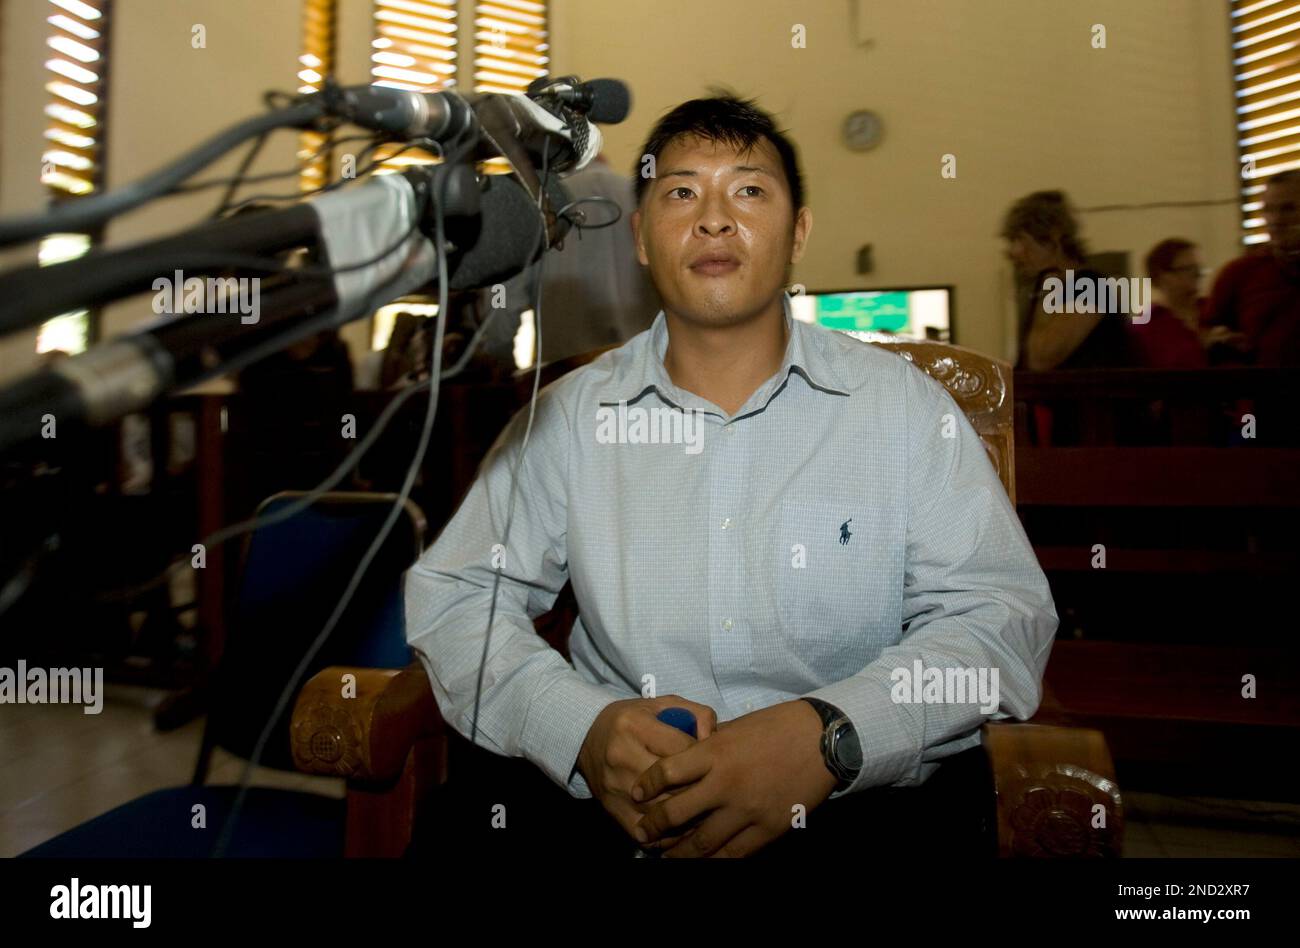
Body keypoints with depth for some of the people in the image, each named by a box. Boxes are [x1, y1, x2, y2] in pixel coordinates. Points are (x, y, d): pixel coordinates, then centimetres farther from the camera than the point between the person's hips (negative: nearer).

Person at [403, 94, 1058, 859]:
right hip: (615, 793, 0)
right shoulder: (569, 414, 4)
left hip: (867, 790, 1)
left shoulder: (904, 403, 1)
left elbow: (1003, 609, -5)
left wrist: (829, 738, -21)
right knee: (462, 825, -23)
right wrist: (583, 727, -17)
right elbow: (453, 593, 1)